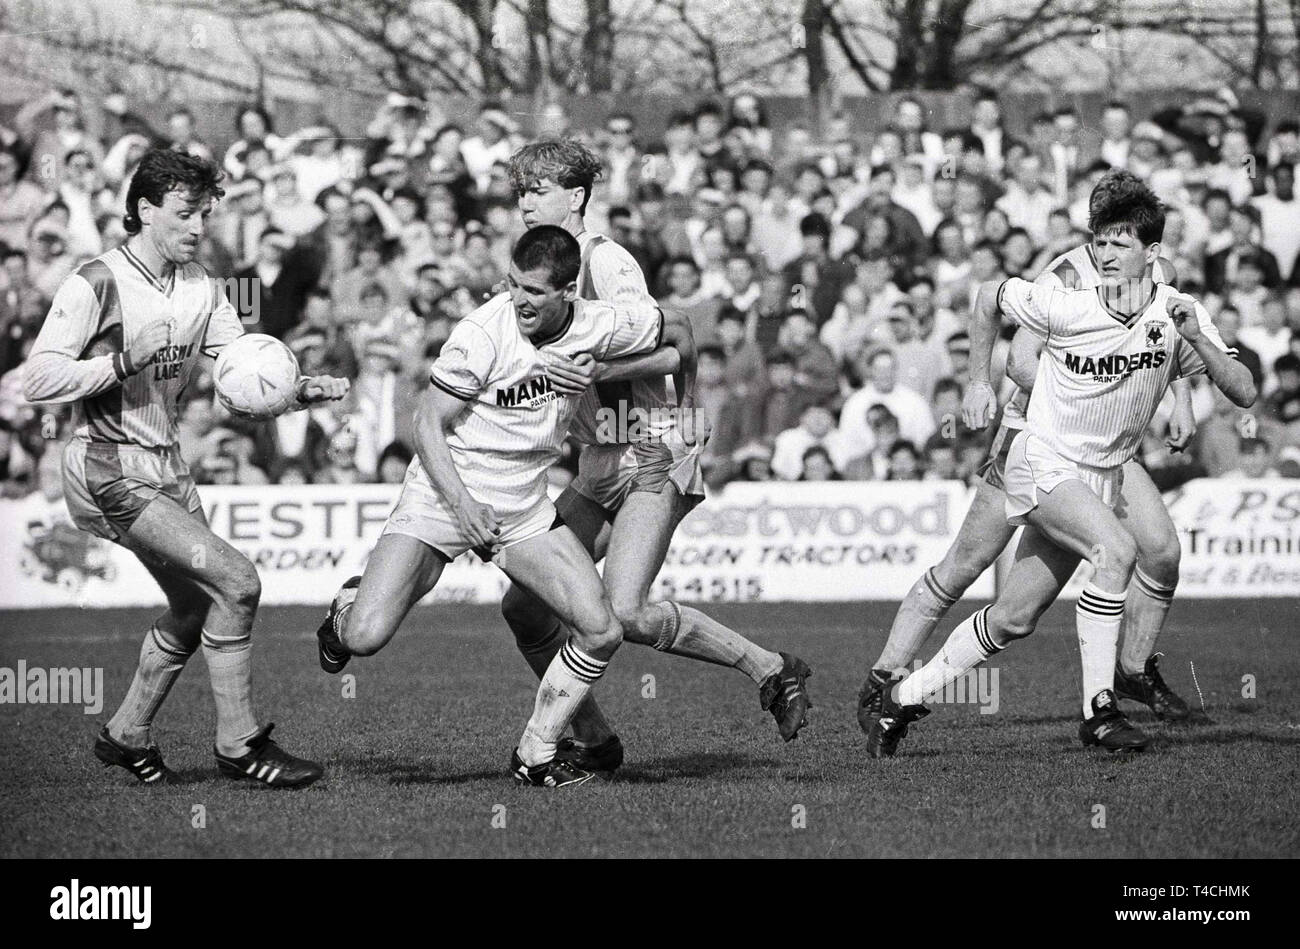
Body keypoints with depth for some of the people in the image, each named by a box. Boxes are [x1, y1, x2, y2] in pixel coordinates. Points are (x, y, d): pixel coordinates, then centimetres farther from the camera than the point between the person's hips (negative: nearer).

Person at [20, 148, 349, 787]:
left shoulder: (201, 288, 8)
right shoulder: (95, 285, -13)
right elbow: (38, 381, -16)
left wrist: (301, 391, -13)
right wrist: (127, 359, -23)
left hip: (165, 465, 8)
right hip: (109, 470, -8)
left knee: (196, 609, 14)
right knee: (235, 583, -17)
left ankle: (126, 735, 33)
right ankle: (238, 745, -6)